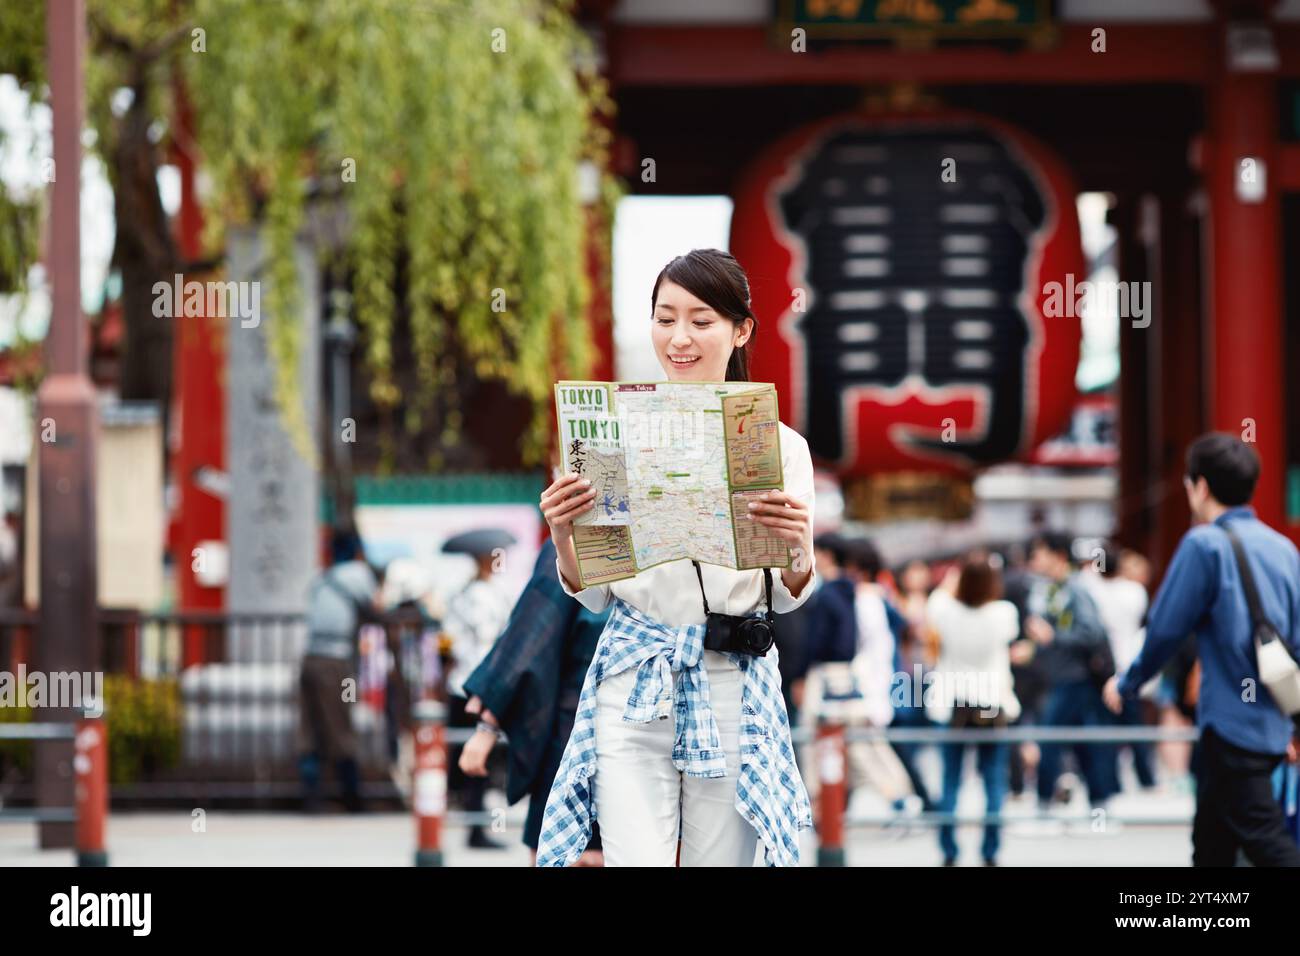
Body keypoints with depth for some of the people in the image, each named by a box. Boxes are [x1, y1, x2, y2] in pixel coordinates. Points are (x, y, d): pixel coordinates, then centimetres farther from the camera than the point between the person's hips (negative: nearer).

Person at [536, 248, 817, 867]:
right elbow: (593, 595, 6)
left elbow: (786, 599, 4)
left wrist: (796, 545, -17)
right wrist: (562, 535, -14)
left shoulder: (779, 444, 3)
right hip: (634, 683, 0)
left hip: (736, 689, 1)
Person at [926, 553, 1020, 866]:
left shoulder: (948, 611, -11)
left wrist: (949, 584, 29)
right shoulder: (1003, 613, -12)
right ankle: (990, 854, 3)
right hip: (993, 702, -1)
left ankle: (949, 854, 7)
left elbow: (934, 603, 14)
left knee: (950, 782, 7)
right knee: (994, 781, 5)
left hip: (953, 705, 1)